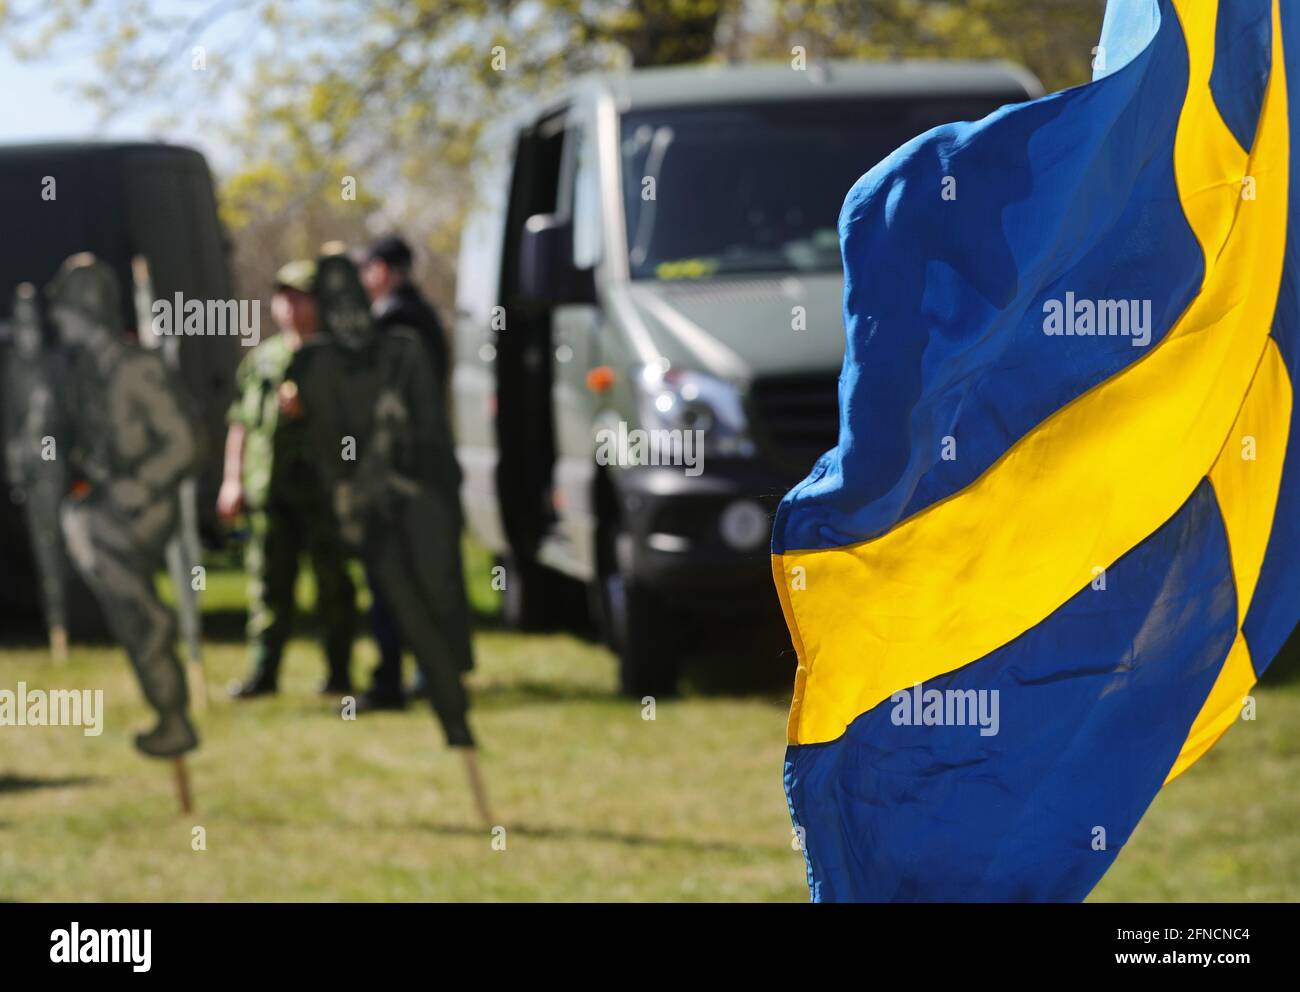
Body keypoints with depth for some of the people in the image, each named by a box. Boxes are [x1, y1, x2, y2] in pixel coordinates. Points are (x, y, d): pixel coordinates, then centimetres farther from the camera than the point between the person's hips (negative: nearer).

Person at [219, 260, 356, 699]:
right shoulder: (261, 358, 17)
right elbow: (240, 420, 19)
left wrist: (308, 408, -17)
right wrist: (232, 478, 12)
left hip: (323, 485, -4)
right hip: (268, 486, 4)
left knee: (333, 581, -1)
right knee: (269, 580, 1)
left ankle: (339, 672, 5)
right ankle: (262, 672, 2)